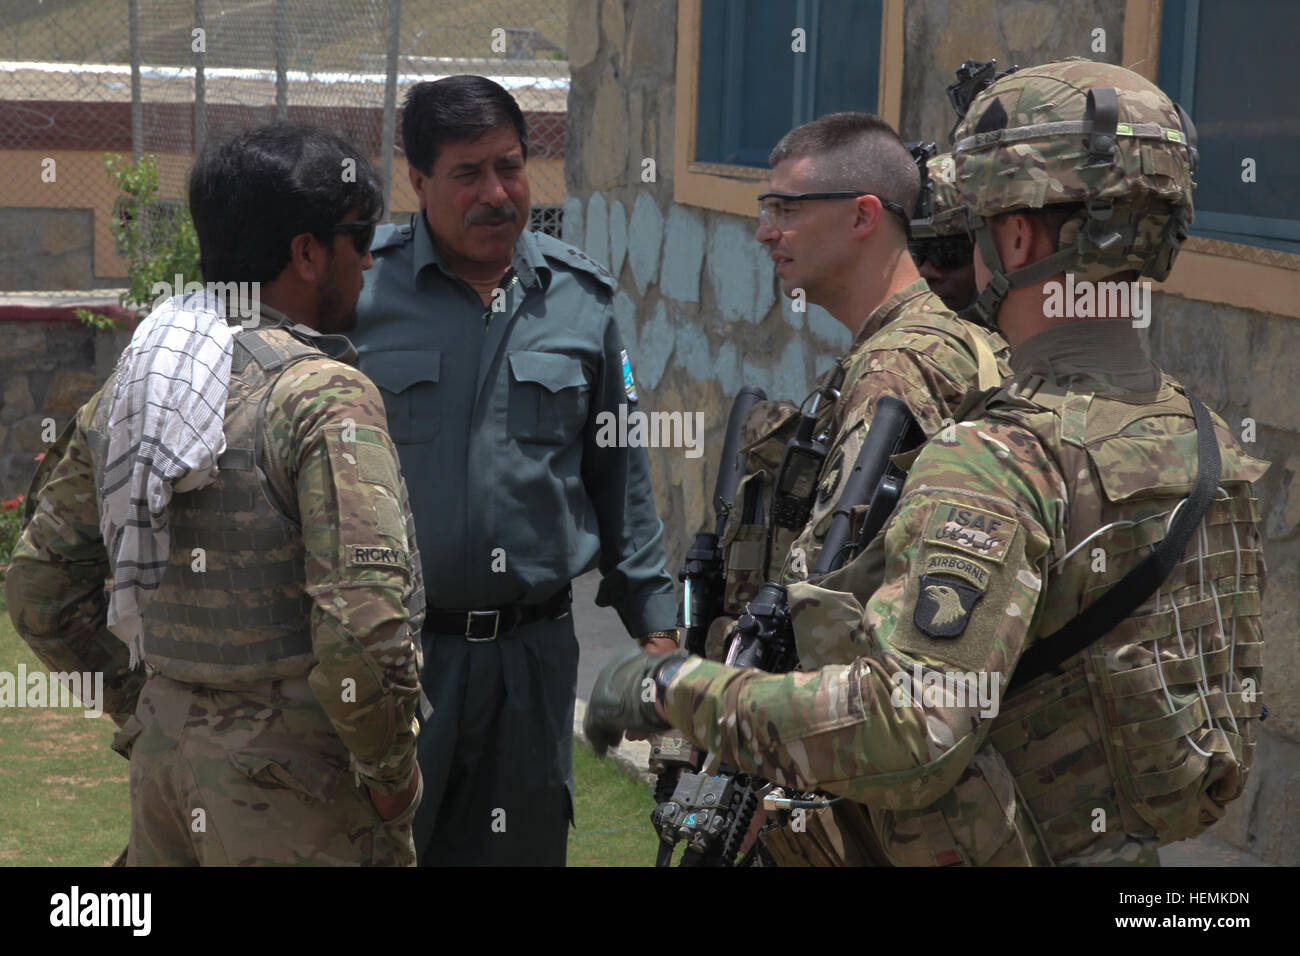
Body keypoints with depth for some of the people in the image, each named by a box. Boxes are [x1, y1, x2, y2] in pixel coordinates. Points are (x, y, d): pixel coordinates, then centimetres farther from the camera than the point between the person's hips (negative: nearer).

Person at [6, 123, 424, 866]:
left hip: (165, 756, 7)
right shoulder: (325, 395, -16)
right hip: (294, 780, -7)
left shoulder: (128, 387, 7)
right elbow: (363, 625, -25)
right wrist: (392, 777, -11)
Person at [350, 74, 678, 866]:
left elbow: (620, 475, 12)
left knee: (523, 843, 15)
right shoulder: (357, 288, -5)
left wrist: (655, 621, 10)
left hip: (533, 653, 3)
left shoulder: (582, 298, 5)